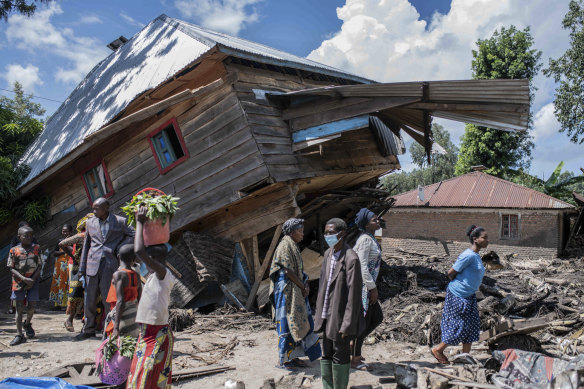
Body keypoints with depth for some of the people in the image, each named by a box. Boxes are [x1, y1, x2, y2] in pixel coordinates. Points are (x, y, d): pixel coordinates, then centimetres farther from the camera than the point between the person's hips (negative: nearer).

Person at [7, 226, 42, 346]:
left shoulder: (36, 248, 1)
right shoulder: (14, 250, -2)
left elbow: (39, 266, 2)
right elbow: (12, 268, -4)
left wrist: (33, 280, -10)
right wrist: (24, 279, -15)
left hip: (33, 281, 1)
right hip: (19, 282, -1)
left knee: (32, 306, 3)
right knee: (19, 308, -1)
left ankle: (28, 324, 34)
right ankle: (19, 335, 4)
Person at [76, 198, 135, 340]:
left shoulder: (120, 221, 0)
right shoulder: (90, 222, 11)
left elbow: (133, 235, 6)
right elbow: (86, 246, 14)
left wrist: (119, 248, -6)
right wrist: (82, 268, 11)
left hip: (110, 265, -3)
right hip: (92, 265, 3)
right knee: (89, 300, 7)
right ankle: (88, 329, 23)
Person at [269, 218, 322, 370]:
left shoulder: (293, 246, 15)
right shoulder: (285, 246, -14)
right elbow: (288, 271, -19)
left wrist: (305, 286, 0)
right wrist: (303, 286, -11)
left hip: (297, 292, 10)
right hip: (286, 291, -10)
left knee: (299, 322, 12)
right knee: (287, 324, -3)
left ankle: (293, 357, 22)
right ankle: (283, 360, 6)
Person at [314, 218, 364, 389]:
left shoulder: (351, 258, -18)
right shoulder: (328, 254, 6)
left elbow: (354, 294, -18)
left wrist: (347, 325, -18)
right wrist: (319, 314, 11)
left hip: (340, 316, -7)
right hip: (327, 315, 7)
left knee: (340, 356, 6)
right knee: (326, 355, 17)